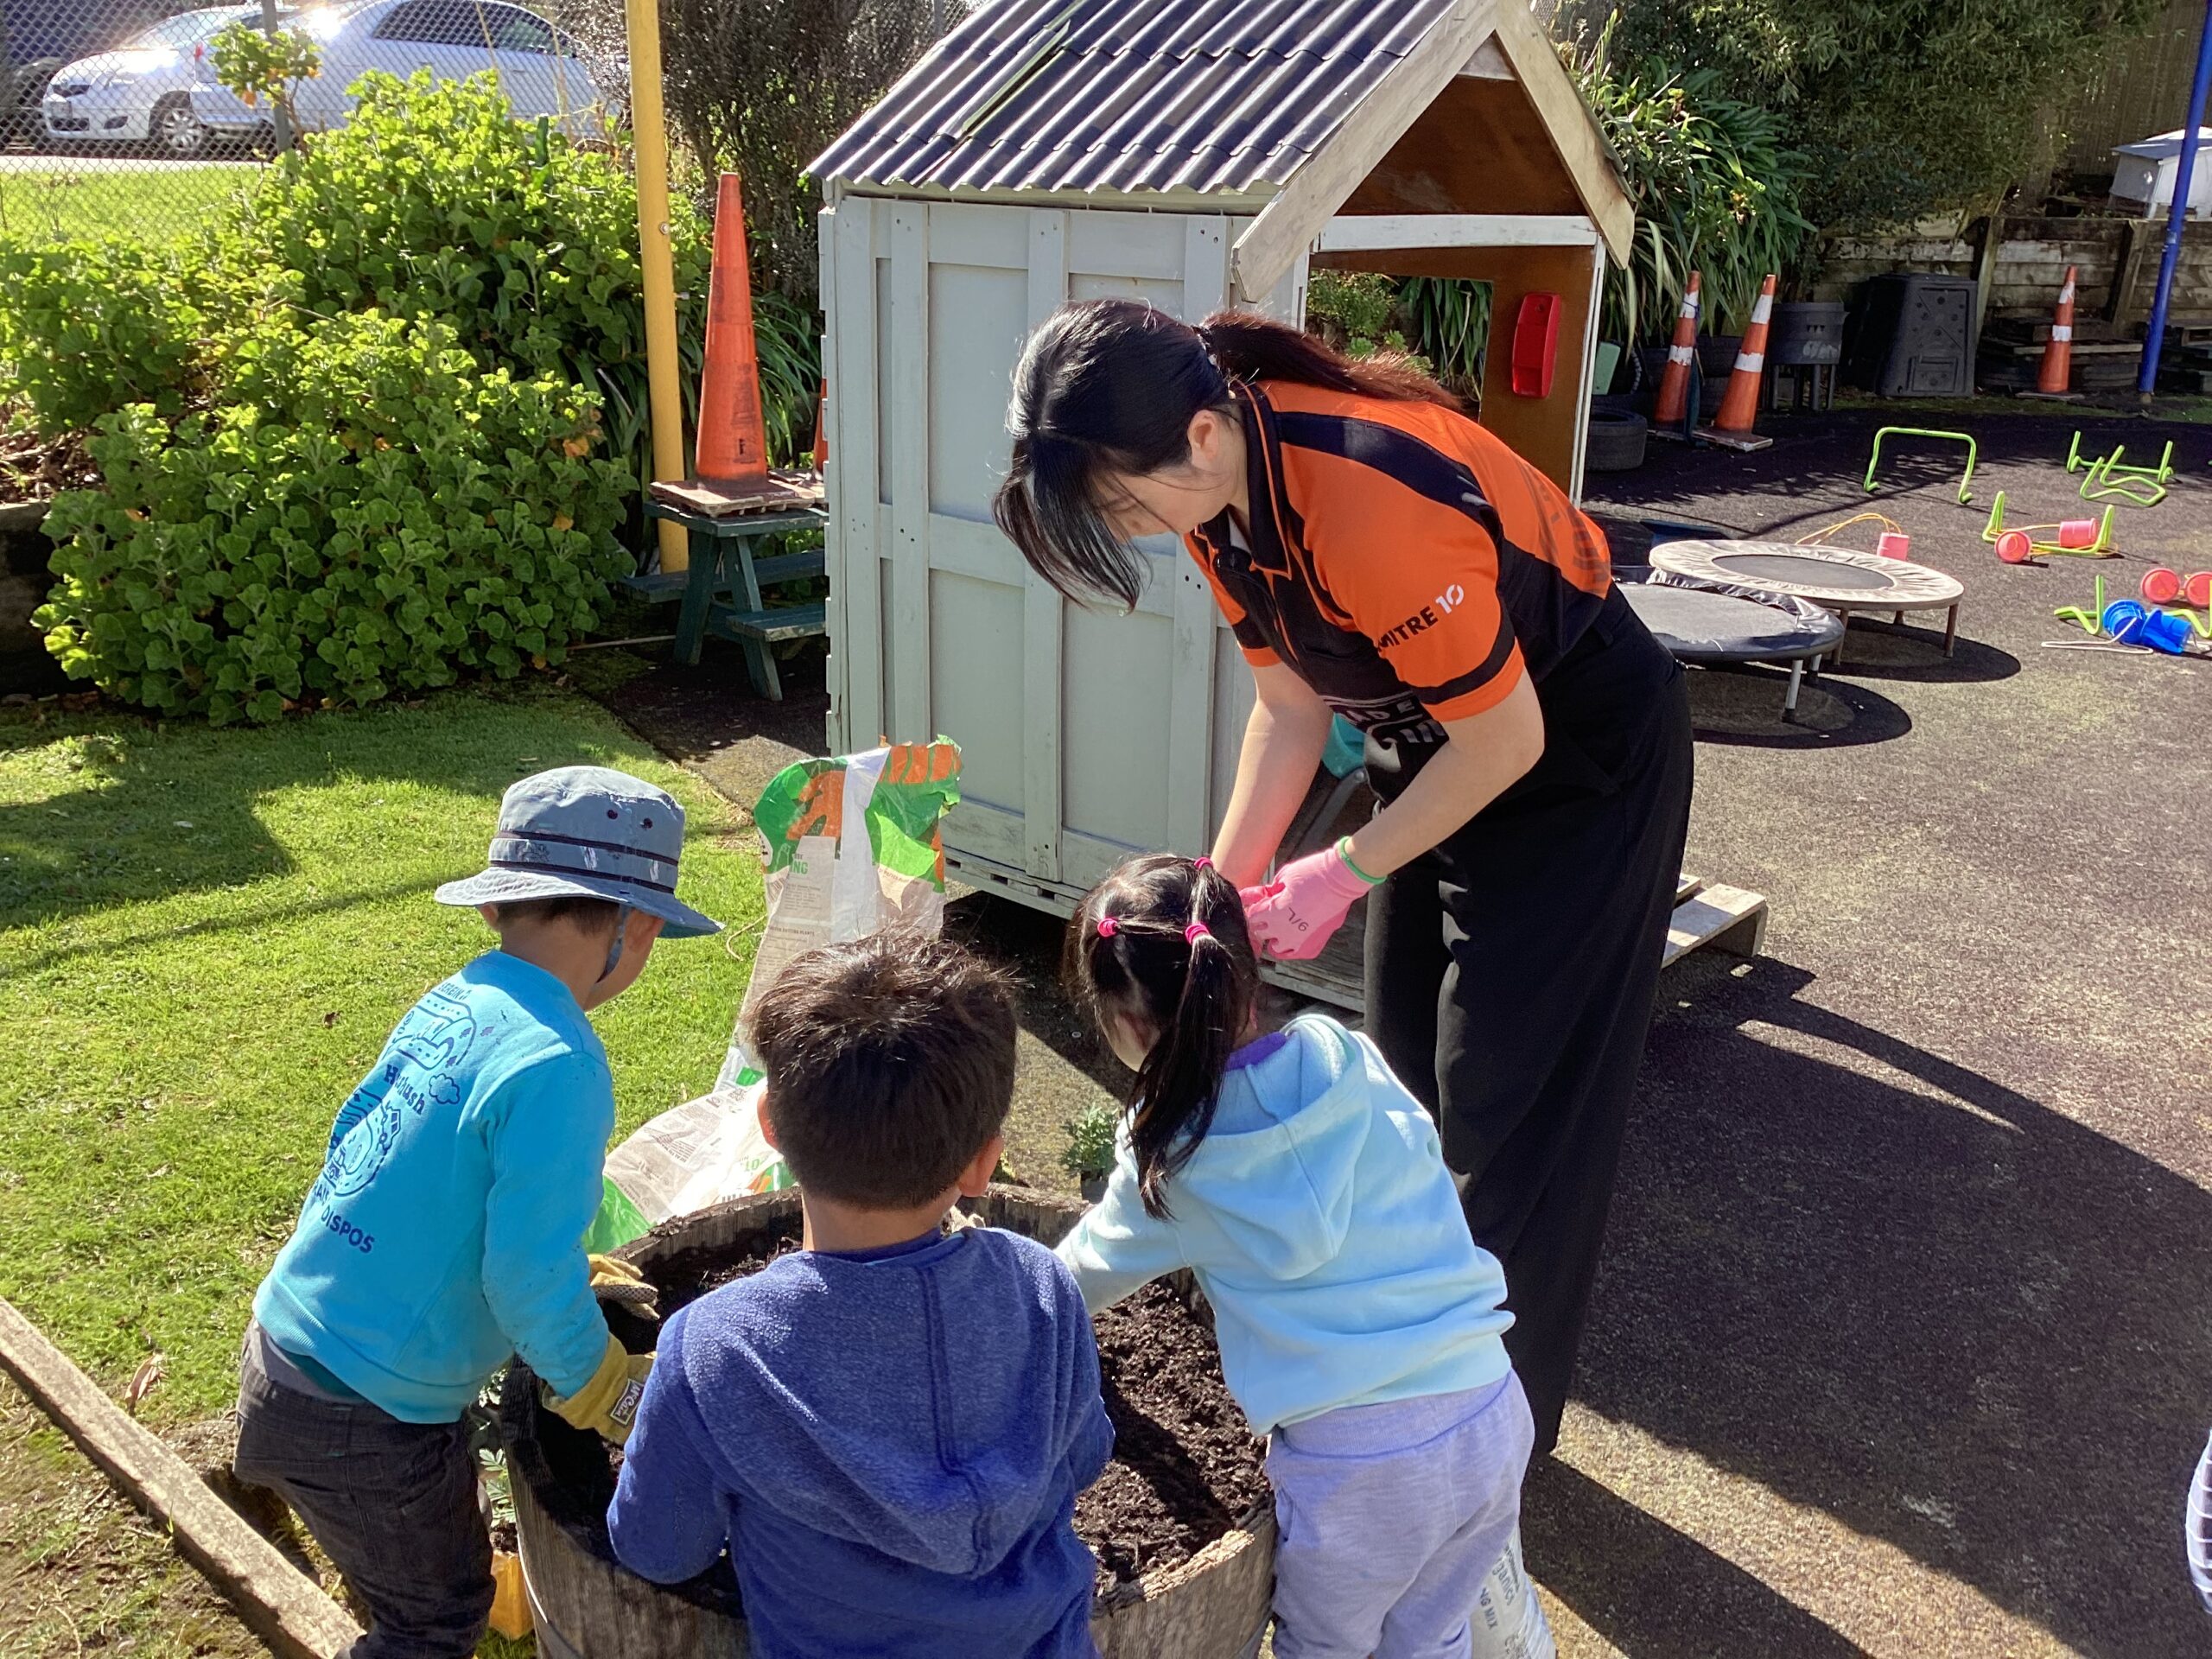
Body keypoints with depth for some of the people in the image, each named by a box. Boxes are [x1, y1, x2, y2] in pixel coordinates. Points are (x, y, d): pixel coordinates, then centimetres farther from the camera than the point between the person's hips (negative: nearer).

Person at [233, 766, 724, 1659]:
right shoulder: (556, 1065, -27)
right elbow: (532, 1287, -27)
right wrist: (613, 1395, -7)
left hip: (286, 1345, 7)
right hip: (363, 1423, -7)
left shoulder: (449, 1004, -3)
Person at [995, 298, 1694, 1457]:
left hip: (1582, 756, -8)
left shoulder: (1370, 504, -37)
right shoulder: (1222, 489, -11)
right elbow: (1291, 707, -3)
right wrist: (1223, 886, -10)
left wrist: (1344, 874, -18)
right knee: (1409, 1070, 15)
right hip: (1441, 739, 8)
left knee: (1510, 1101, 0)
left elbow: (1505, 740, -27)